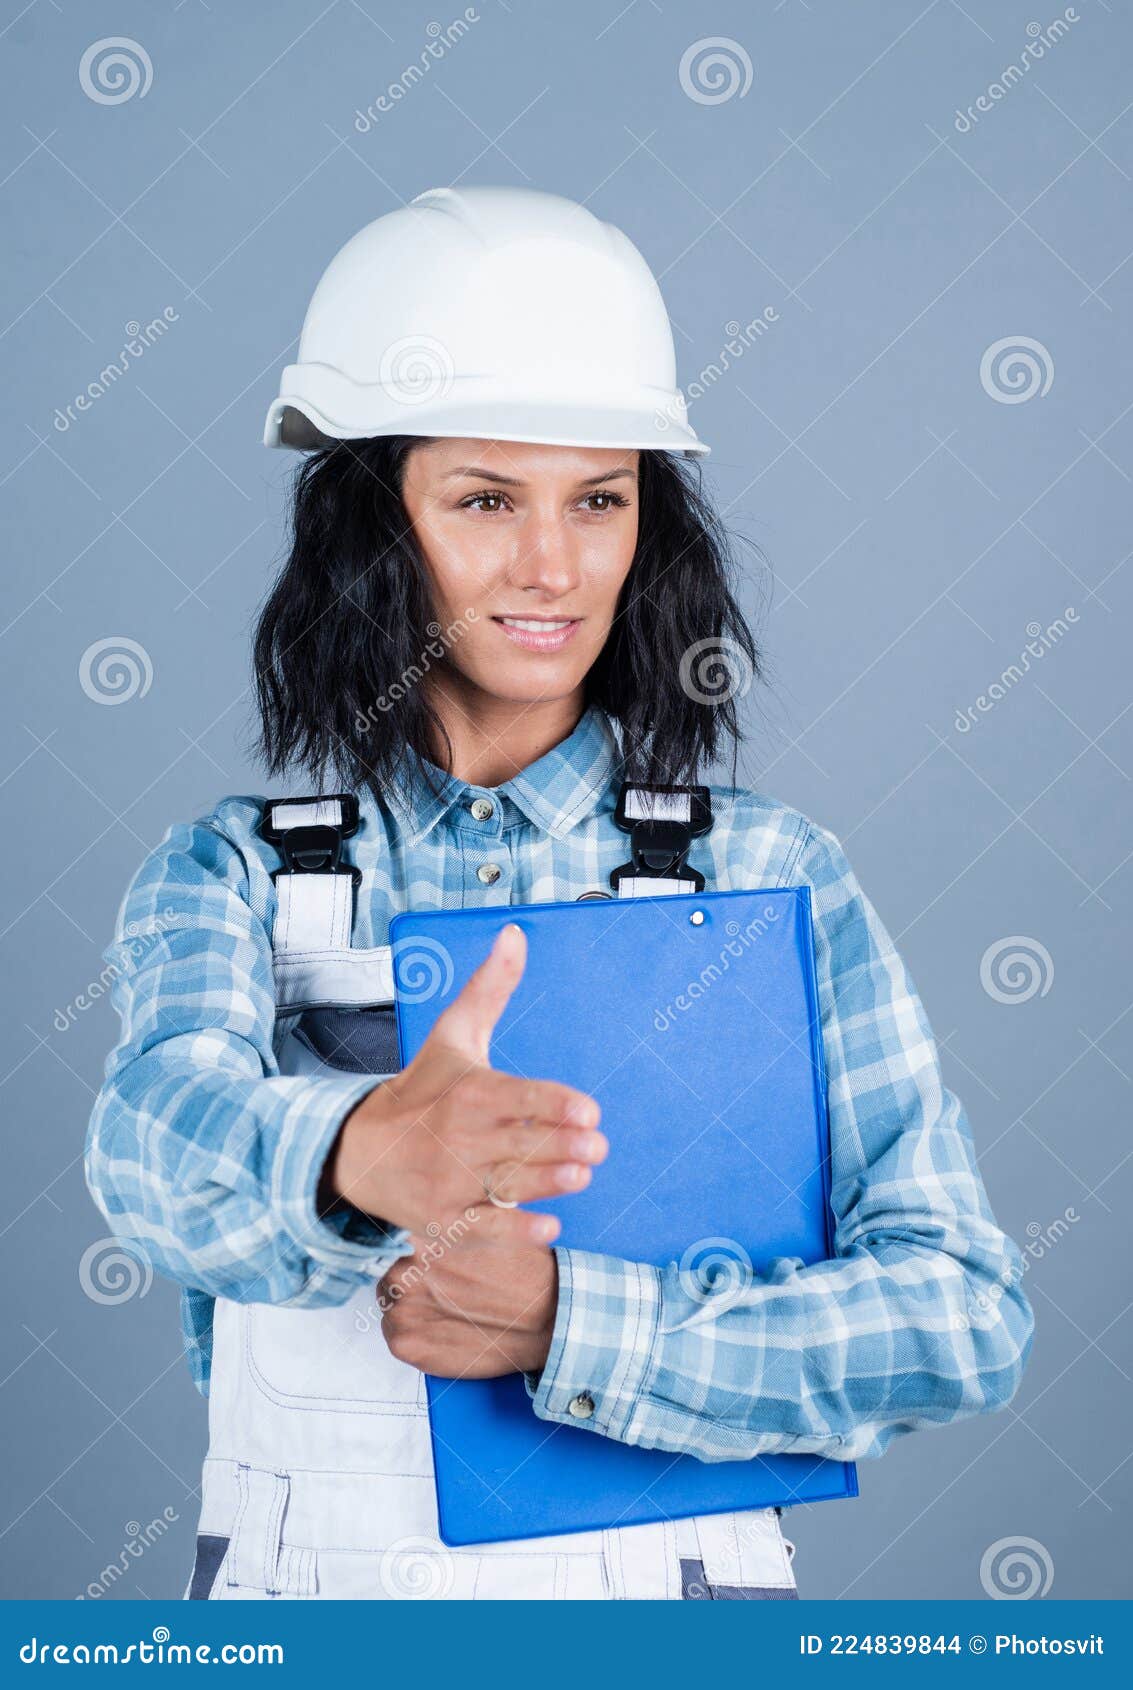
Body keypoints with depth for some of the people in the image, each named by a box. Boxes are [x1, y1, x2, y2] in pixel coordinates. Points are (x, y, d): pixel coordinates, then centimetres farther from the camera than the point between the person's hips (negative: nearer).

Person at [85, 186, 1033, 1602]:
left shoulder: (772, 876, 1)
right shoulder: (230, 878, 2)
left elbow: (966, 1310, -5)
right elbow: (157, 1130, -18)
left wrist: (576, 1329, -17)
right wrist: (359, 1155, -39)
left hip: (670, 1572, -1)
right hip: (308, 1578, 2)